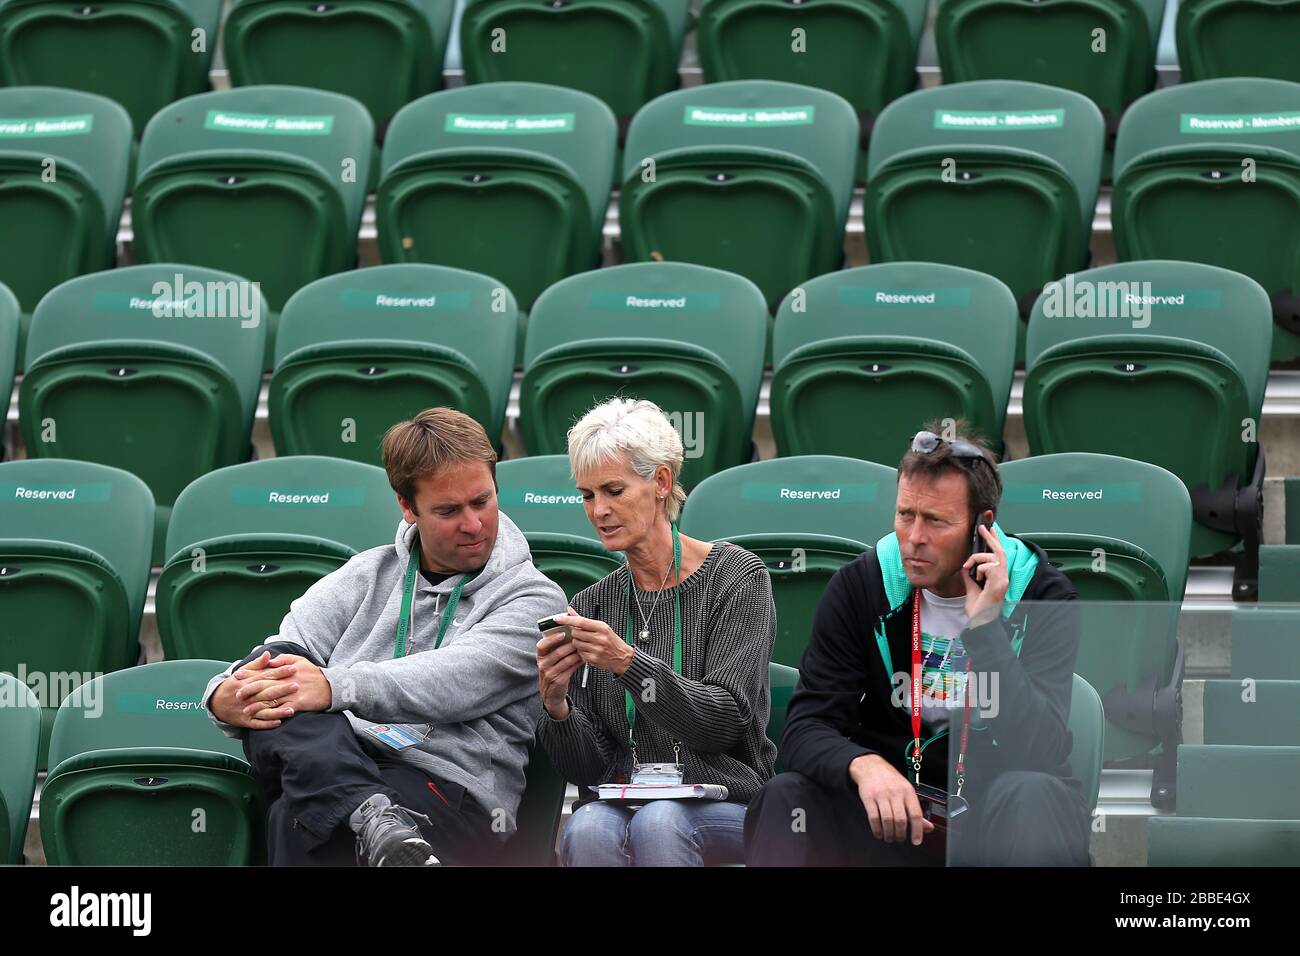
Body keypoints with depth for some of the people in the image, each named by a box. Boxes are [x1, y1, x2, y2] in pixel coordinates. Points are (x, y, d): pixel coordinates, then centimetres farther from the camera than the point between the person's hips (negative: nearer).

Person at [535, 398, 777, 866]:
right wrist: (556, 706, -14)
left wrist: (628, 662, -22)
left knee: (658, 821, -35)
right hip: (620, 803, 2)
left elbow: (726, 720, -10)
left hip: (725, 808, -2)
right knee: (587, 829, -33)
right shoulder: (590, 606, 11)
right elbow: (588, 767, 8)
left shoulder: (736, 576, 0)